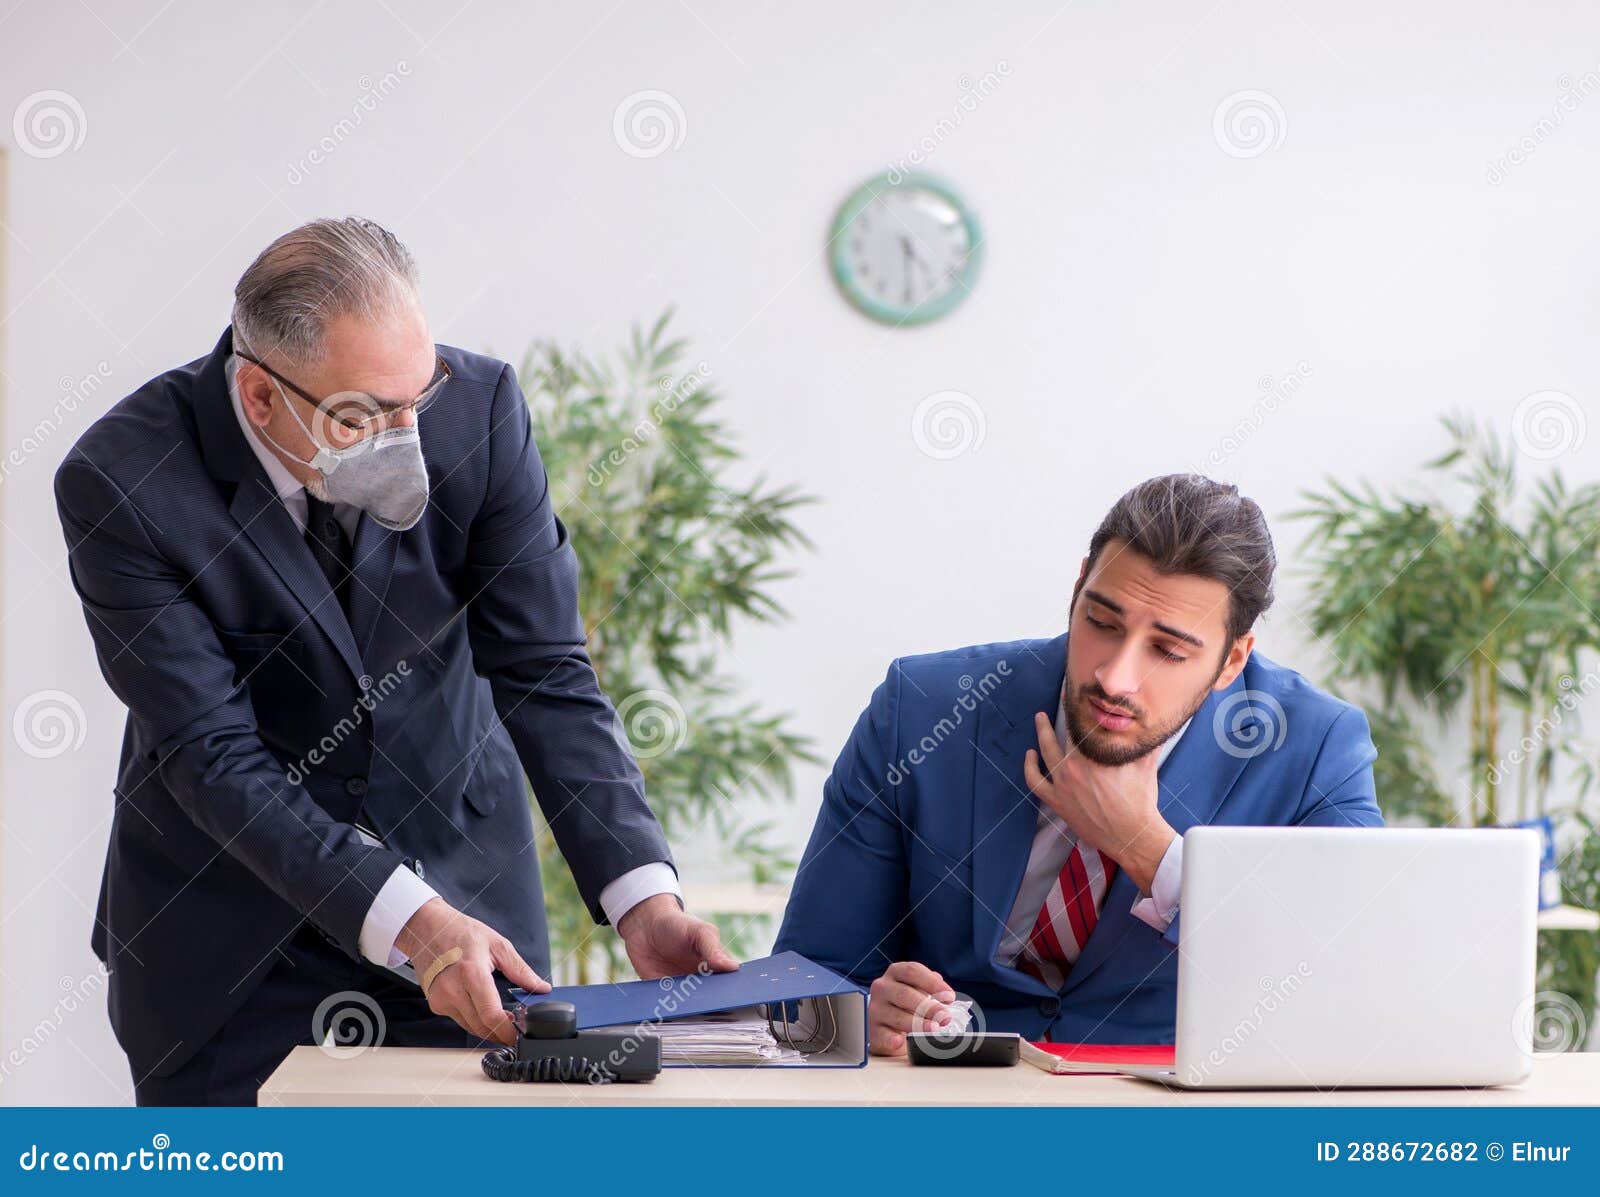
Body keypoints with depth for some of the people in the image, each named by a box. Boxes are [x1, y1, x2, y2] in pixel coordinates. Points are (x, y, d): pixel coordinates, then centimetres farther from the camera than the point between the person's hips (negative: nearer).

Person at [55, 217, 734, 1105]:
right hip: (227, 913, -2)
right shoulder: (119, 482, -23)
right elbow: (213, 755, -24)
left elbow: (545, 673, -14)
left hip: (460, 870, 2)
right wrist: (407, 921, -34)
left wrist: (642, 898, -25)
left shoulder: (479, 405, -17)